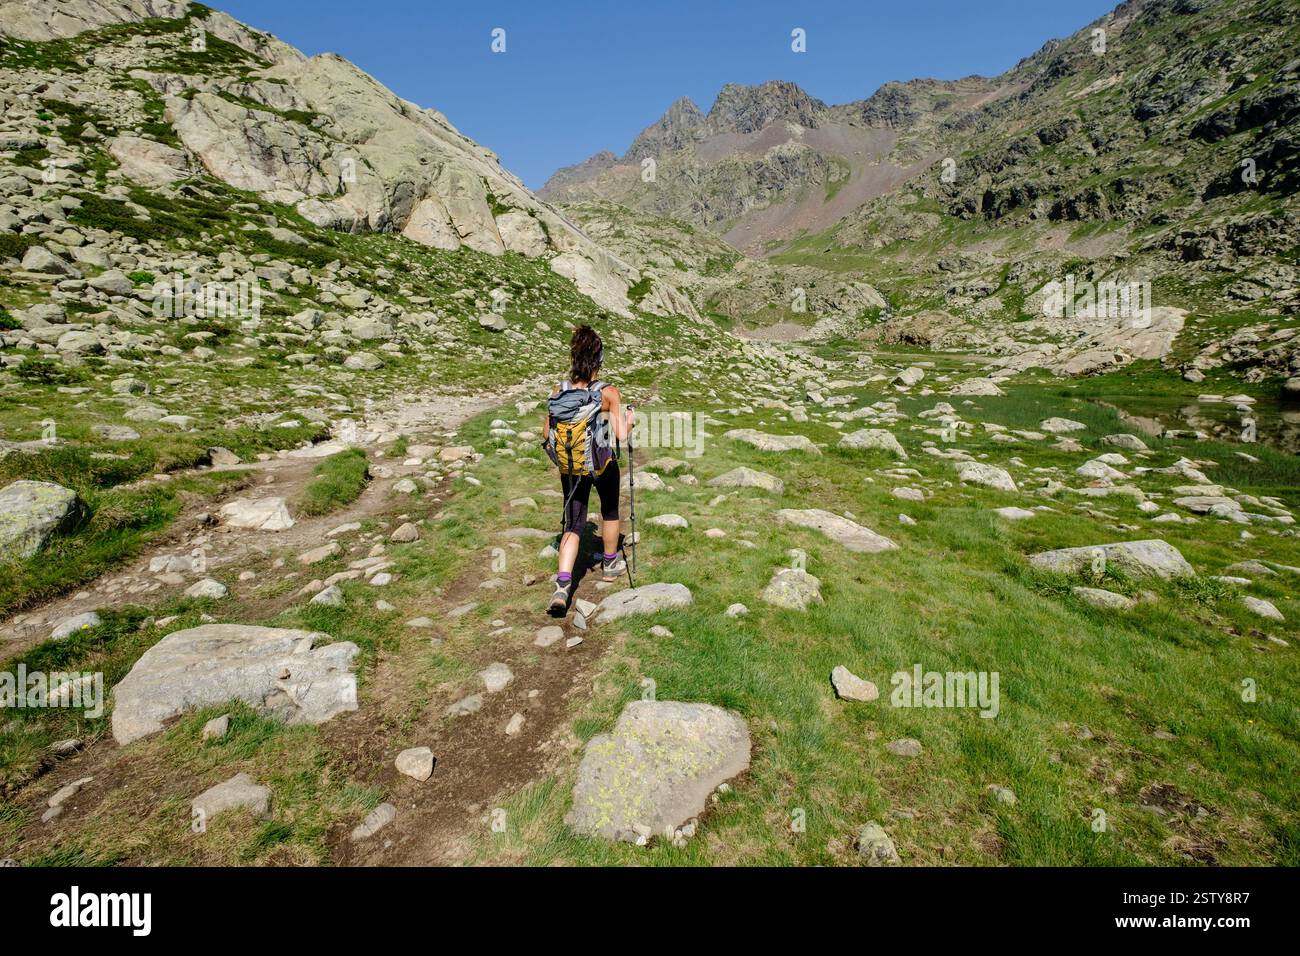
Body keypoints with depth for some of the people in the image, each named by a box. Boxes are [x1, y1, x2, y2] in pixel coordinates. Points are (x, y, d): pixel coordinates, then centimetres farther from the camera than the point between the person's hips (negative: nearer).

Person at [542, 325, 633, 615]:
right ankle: (610, 564, 43)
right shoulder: (609, 393, -15)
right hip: (603, 465, -2)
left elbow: (547, 434, 0)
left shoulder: (559, 391, -6)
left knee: (573, 524, 10)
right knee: (610, 511, 25)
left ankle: (562, 587, -5)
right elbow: (621, 436, -15)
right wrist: (629, 421, 5)